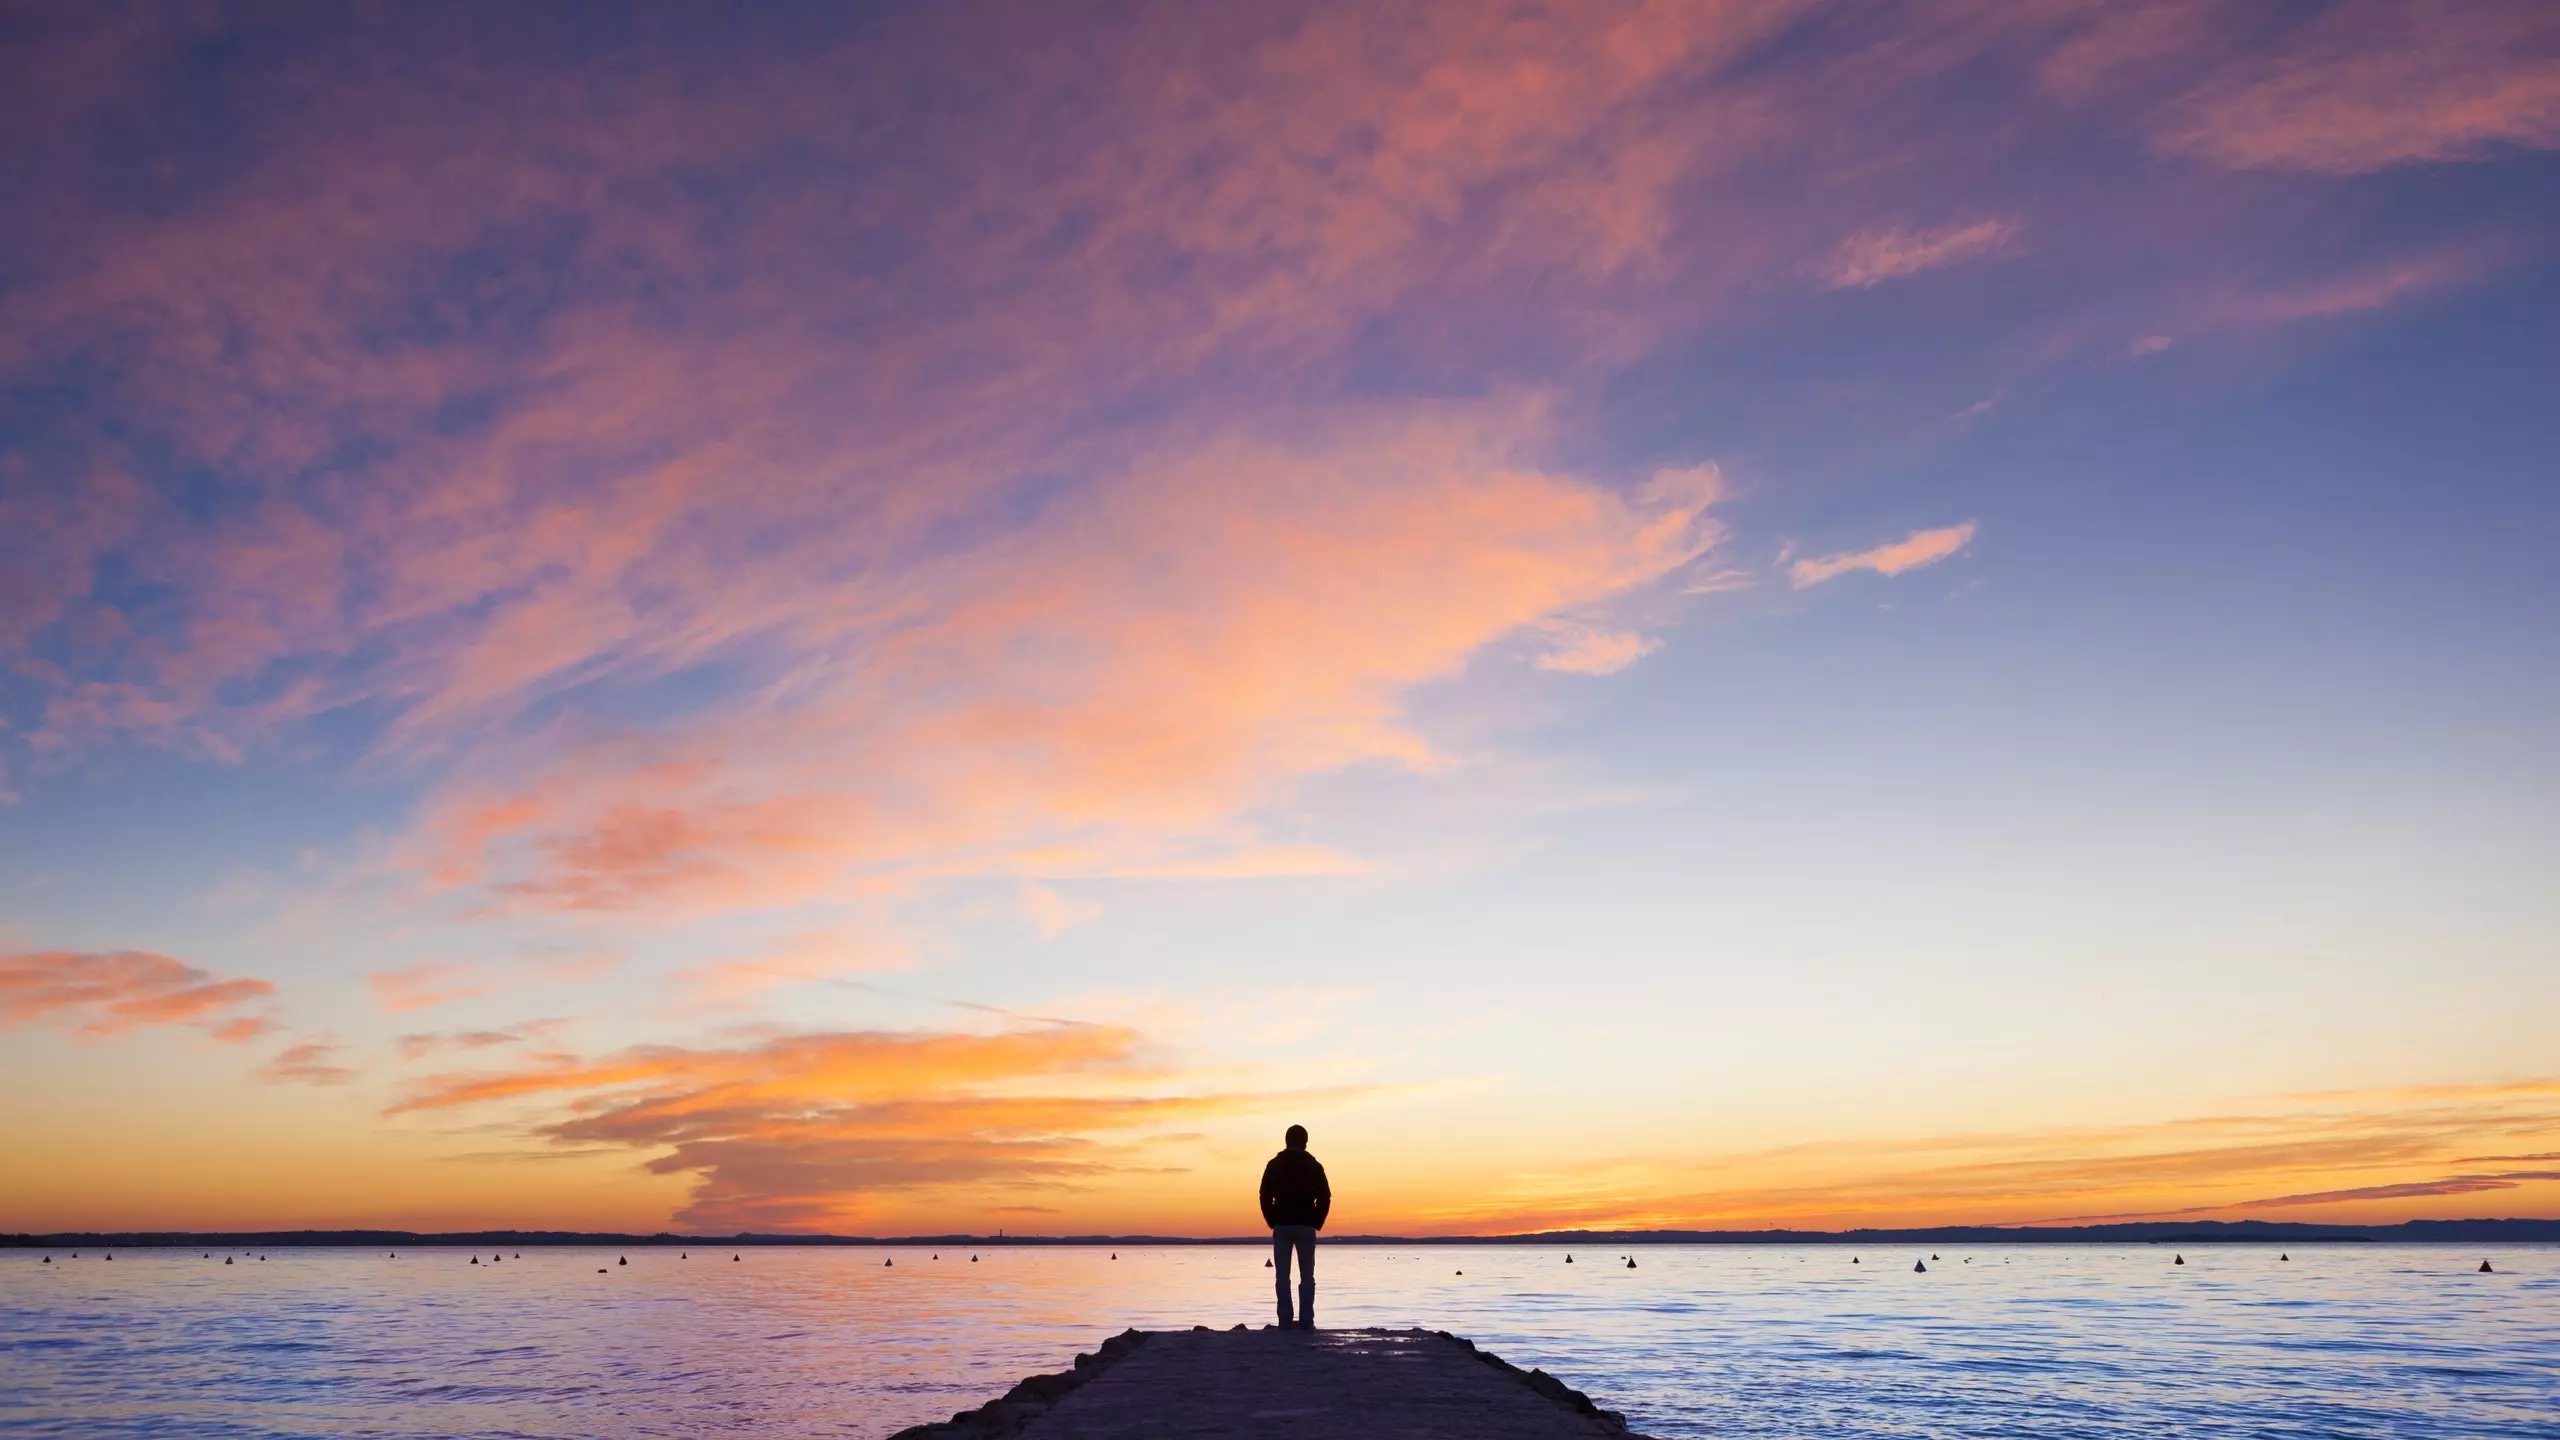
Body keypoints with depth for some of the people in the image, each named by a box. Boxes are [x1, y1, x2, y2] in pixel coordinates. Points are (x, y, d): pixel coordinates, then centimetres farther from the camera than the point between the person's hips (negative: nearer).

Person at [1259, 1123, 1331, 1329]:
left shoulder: (1274, 1165, 3)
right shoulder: (1314, 1166, 2)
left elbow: (1265, 1196, -2)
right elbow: (1325, 1198, -3)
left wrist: (1272, 1222, 7)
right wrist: (1316, 1223, 6)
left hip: (1281, 1226, 0)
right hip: (1306, 1226, 0)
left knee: (1282, 1276, 4)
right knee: (1307, 1277, 5)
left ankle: (1285, 1321, 0)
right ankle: (1306, 1321, -1)